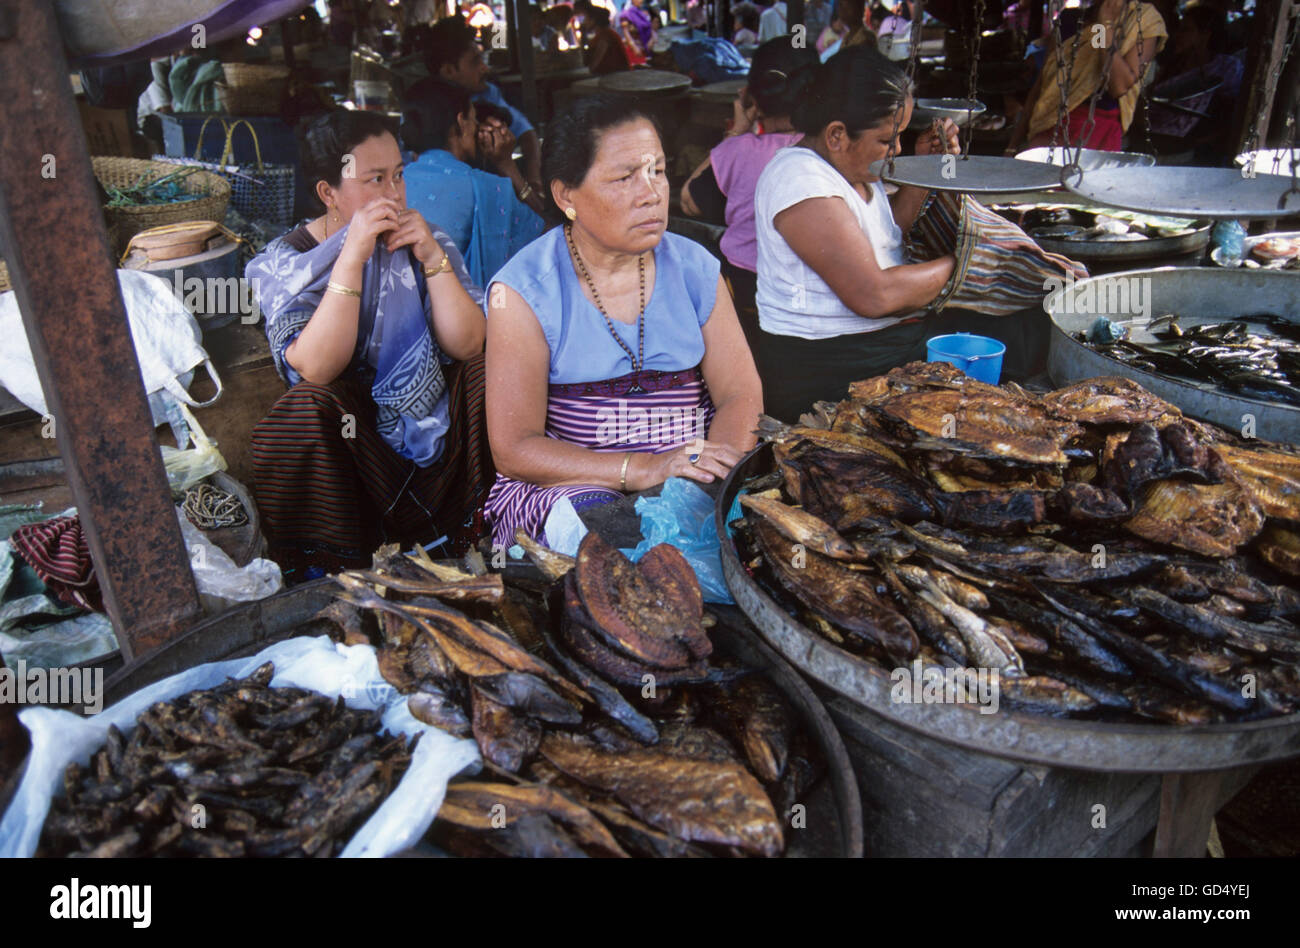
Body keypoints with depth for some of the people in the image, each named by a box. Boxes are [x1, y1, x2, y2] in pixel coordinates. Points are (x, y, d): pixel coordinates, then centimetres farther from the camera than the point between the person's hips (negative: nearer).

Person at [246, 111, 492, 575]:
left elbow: (468, 345, -10)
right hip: (346, 444, -2)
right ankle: (333, 570, -15)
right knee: (309, 404, -31)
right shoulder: (284, 261, -6)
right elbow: (315, 368, -24)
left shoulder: (428, 242, 1)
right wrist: (353, 257, -27)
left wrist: (433, 258, -19)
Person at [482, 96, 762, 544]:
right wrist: (641, 470, -24)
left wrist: (723, 459, -20)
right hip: (572, 482, -4)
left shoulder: (694, 267, 8)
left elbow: (741, 391, 4)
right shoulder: (523, 291, -7)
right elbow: (513, 449, -12)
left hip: (693, 477, 5)